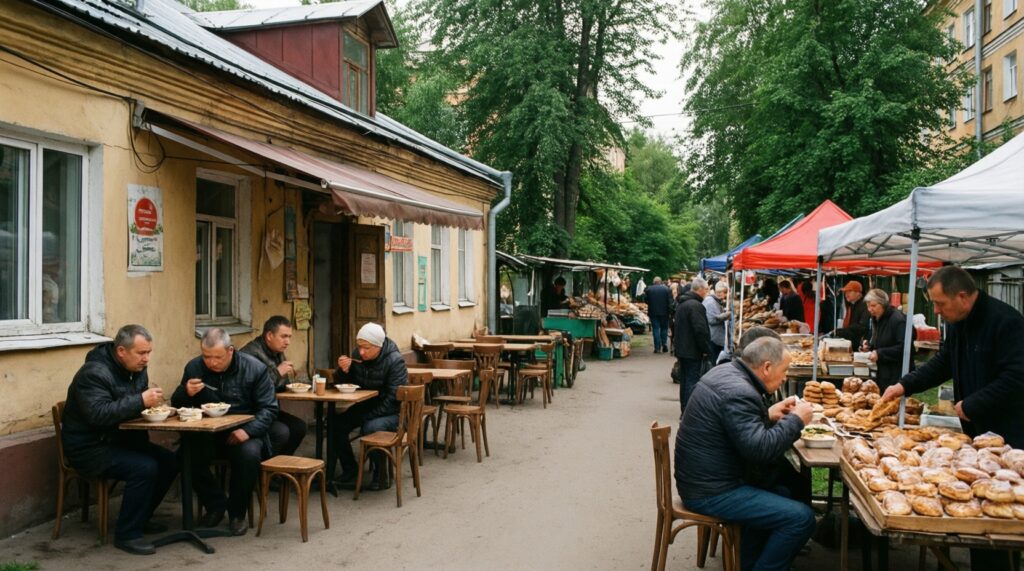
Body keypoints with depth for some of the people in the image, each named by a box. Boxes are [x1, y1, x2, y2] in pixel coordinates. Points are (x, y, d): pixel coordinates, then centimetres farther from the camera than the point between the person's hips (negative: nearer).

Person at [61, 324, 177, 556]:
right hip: (89, 447, -9)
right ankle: (127, 534, -14)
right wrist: (141, 401, -35)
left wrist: (153, 402, -6)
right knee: (145, 468, -27)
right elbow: (99, 414, -33)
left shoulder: (137, 368, 5)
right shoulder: (94, 373, -21)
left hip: (119, 440, 9)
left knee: (169, 462, -6)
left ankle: (140, 517, 12)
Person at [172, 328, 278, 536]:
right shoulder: (194, 367, 1)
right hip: (207, 434, 3)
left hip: (243, 433, -2)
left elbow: (269, 408, -6)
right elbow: (176, 404, 11)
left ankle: (237, 513, -8)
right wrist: (186, 393, -14)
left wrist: (248, 430, -23)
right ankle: (215, 505, -2)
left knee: (249, 455, -35)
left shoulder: (255, 369, -7)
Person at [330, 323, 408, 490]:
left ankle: (382, 475, -11)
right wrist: (343, 371, -15)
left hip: (392, 411, -6)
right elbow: (342, 384, 9)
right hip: (365, 406, 6)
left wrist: (368, 416, -23)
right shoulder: (357, 357, -3)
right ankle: (351, 471, 0)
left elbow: (394, 398, -20)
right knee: (337, 425, -16)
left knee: (371, 428, -33)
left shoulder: (395, 361, -18)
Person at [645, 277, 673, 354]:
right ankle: (664, 344, 3)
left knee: (656, 329, 2)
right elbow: (670, 302, -5)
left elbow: (646, 301, 3)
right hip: (664, 312, 0)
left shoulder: (649, 289, -2)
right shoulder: (667, 289, -2)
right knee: (664, 328, 15)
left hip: (653, 312, 0)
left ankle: (657, 347, -2)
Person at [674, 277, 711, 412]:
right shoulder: (696, 306, -19)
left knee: (684, 380, 15)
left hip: (681, 349, 10)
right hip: (693, 351, -9)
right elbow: (701, 330, -23)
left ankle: (684, 410, 22)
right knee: (692, 382, -5)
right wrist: (706, 350, -14)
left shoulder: (681, 304, 13)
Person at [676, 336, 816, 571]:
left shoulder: (726, 372, 8)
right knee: (801, 518, -12)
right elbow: (761, 449, -27)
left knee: (778, 490, 27)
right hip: (709, 493, -11)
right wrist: (796, 419, -14)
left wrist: (769, 414, 10)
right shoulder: (738, 392, -23)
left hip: (701, 477, 11)